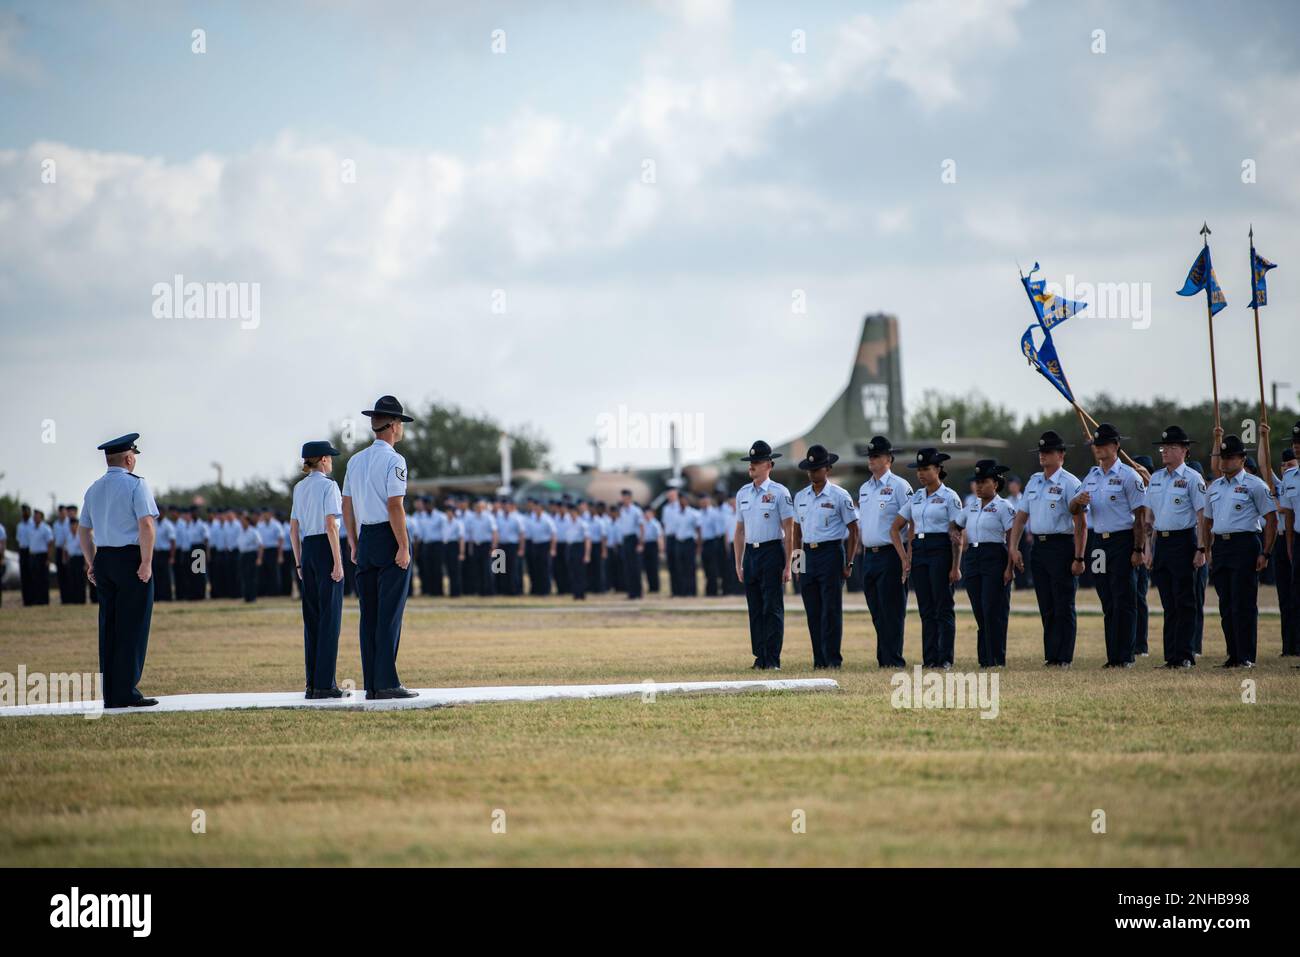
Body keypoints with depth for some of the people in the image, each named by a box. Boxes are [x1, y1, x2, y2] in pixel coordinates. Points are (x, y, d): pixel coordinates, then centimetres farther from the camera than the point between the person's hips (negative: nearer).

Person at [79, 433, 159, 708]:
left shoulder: (94, 489, 15)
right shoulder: (136, 484, -7)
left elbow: (84, 530, 18)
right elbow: (146, 524, -17)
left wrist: (93, 564, 21)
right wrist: (147, 563, -16)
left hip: (104, 560, 7)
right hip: (131, 558, -7)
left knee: (109, 627, 8)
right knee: (133, 627, -4)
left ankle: (110, 695, 9)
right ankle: (127, 692, -7)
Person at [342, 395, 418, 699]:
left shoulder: (356, 461, 13)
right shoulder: (393, 460, -10)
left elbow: (347, 506, 14)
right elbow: (395, 506, -17)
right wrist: (404, 547, -15)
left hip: (365, 539, 7)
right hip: (390, 539, -7)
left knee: (369, 615, 7)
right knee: (390, 614, -7)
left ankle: (371, 685, 7)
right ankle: (387, 682, -10)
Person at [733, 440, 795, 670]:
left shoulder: (779, 492, -4)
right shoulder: (743, 494, 12)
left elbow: (788, 531, -5)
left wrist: (787, 565, -10)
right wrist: (738, 563, 12)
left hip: (772, 551, -5)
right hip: (751, 553, 5)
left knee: (773, 608, -6)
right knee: (755, 609, 6)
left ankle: (773, 659, -5)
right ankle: (760, 657, 11)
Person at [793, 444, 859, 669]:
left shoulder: (839, 496, -4)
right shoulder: (800, 497, 12)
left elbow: (853, 531, -3)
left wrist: (848, 563, -7)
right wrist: (797, 558, 12)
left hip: (831, 553, -5)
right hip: (808, 556, 5)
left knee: (831, 609, -7)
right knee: (812, 611, 5)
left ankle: (833, 658, -4)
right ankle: (819, 659, 10)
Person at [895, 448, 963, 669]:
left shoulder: (949, 497, -3)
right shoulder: (915, 497, 13)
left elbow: (957, 535, -7)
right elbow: (895, 528, 18)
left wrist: (956, 567, -12)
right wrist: (905, 557, 8)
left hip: (941, 551, -6)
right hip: (918, 550, 6)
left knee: (943, 607, -5)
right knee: (926, 609, 5)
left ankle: (946, 658, -3)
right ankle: (929, 658, 7)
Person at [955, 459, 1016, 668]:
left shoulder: (1003, 507, -5)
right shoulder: (971, 508, 15)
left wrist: (1010, 568, -15)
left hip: (995, 559, -6)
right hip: (973, 560, 7)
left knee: (993, 611, -9)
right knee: (979, 611, 6)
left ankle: (996, 660, -6)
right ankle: (984, 659, 10)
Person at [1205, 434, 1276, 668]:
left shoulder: (1255, 485, -2)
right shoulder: (1214, 487, 17)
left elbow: (1271, 520, -4)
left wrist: (1265, 553, -10)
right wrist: (1208, 551, 15)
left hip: (1244, 544, -6)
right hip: (1220, 546, 6)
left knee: (1243, 604, -9)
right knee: (1226, 605, 7)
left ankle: (1246, 657, -6)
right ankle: (1233, 655, 12)